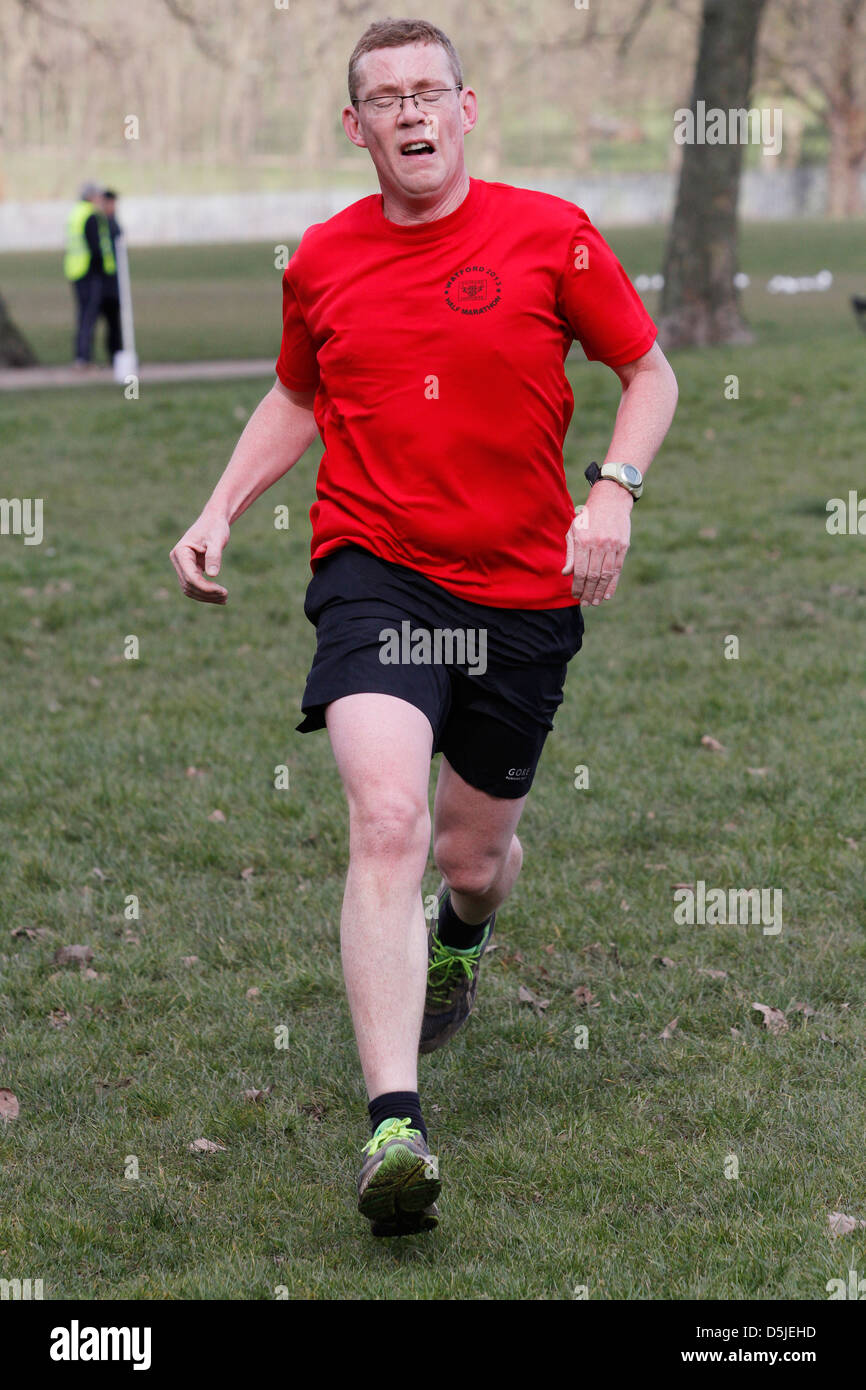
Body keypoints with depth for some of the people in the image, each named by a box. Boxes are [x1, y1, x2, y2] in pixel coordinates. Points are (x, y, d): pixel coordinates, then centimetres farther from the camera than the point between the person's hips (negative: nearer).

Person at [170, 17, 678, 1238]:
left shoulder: (550, 233, -3)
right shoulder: (322, 261, 5)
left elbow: (649, 372, 6)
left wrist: (614, 492, -11)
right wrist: (220, 512, 10)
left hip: (524, 591, 0)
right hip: (373, 573, 0)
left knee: (474, 853, 13)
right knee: (388, 819, -23)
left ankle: (461, 939, 55)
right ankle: (394, 1129, -29)